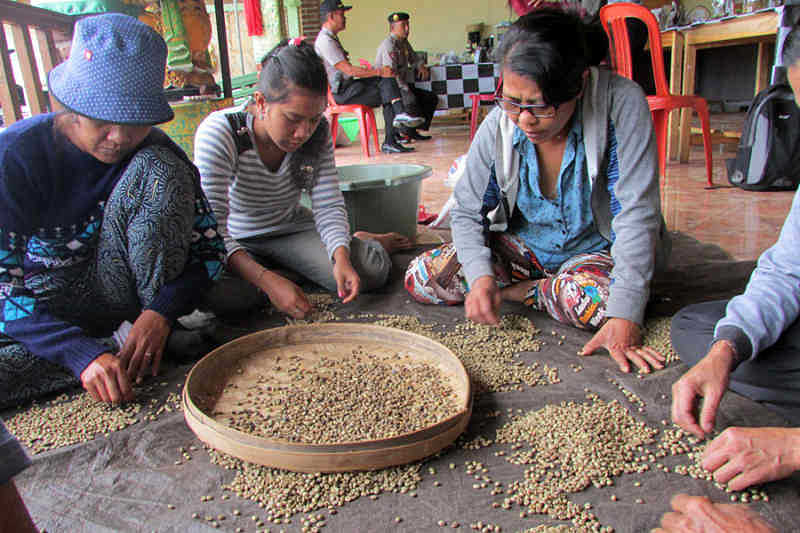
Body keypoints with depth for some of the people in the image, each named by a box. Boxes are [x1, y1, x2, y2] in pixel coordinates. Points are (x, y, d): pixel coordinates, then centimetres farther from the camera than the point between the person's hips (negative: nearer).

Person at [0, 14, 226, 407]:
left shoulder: (157, 155, -13)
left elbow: (209, 249, -9)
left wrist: (162, 311, -28)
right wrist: (83, 353, -35)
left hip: (122, 296, 1)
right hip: (41, 312, -1)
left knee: (156, 170, -23)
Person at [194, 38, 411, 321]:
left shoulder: (318, 132, -14)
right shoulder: (219, 133, -27)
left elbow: (329, 205, -13)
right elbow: (211, 227, -31)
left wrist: (341, 258, -34)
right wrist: (268, 281, -43)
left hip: (292, 229, 2)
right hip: (234, 242, -2)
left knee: (371, 272, -20)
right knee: (208, 289, -36)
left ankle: (361, 242, 15)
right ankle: (280, 273, -8)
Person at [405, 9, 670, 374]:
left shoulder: (621, 104, -26)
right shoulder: (498, 126, -17)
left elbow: (637, 214, -27)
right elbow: (467, 213, -7)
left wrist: (624, 317, -33)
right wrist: (480, 275, -25)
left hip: (595, 249, -2)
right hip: (522, 246, 3)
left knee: (596, 296, -39)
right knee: (420, 277, -12)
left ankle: (521, 290, -6)